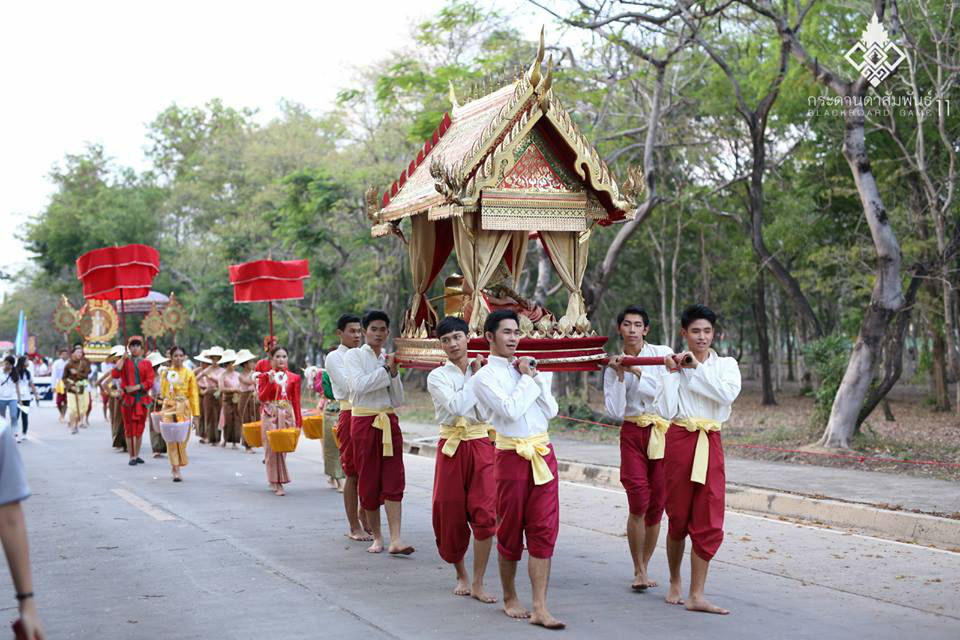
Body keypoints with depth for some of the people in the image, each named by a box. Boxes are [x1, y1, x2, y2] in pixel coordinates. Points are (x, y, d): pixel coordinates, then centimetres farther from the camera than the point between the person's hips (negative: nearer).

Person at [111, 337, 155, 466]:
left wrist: (136, 387, -16)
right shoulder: (124, 361, 4)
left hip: (142, 399, 2)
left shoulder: (146, 363, 5)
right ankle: (132, 457, 2)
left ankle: (137, 455, 20)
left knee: (140, 429, 9)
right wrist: (123, 359, -13)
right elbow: (115, 374, -14)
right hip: (128, 399, -2)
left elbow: (150, 382, -3)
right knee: (129, 429, -2)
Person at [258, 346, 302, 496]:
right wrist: (270, 382, -18)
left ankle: (275, 480, 15)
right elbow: (261, 397, -5)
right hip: (270, 415, -2)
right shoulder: (265, 376, 3)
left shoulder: (293, 378, 7)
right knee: (272, 447, -4)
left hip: (287, 415, 2)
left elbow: (296, 400, 5)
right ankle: (276, 483, 4)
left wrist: (298, 421, 0)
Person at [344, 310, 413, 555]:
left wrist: (394, 373, -4)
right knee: (368, 482, 2)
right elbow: (359, 385, -17)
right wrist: (386, 369, -11)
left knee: (394, 480, -7)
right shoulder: (354, 355, 1)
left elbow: (398, 400, 10)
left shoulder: (389, 359, 13)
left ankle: (396, 539, -12)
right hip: (364, 422, -3)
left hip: (389, 422, 3)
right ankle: (377, 536, 16)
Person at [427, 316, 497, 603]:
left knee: (484, 513, -12)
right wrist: (475, 377, -9)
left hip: (482, 446, 1)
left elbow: (486, 414, -4)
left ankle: (478, 584, -4)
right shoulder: (437, 376, -1)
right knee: (451, 514, 6)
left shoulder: (482, 371, 7)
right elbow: (455, 406, -18)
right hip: (452, 447, -1)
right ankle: (461, 575, 28)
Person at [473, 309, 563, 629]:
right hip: (512, 456, -4)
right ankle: (510, 599, 25)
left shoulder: (528, 366, 13)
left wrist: (538, 377, -1)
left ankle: (540, 608, -4)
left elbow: (550, 411, 8)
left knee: (544, 530, -3)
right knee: (510, 531, 6)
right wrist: (527, 379, -7)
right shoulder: (486, 376, -3)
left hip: (543, 454, 4)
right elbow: (511, 410, -17)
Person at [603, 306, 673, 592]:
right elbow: (614, 411, -3)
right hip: (632, 434, 0)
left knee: (656, 505, 2)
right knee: (638, 502, -13)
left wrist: (636, 370, -12)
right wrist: (620, 377, -10)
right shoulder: (614, 366, 7)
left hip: (663, 432, 0)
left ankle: (644, 568, 18)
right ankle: (639, 571, -2)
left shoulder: (663, 353, 2)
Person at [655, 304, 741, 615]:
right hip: (679, 441, -1)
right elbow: (665, 410, -7)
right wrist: (673, 373, -10)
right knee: (679, 518, 7)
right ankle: (675, 582, 27)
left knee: (708, 522, -4)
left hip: (710, 445, 1)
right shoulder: (674, 365, 4)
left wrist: (697, 368, -13)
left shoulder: (725, 365, 7)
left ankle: (696, 595, -1)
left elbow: (728, 394, -15)